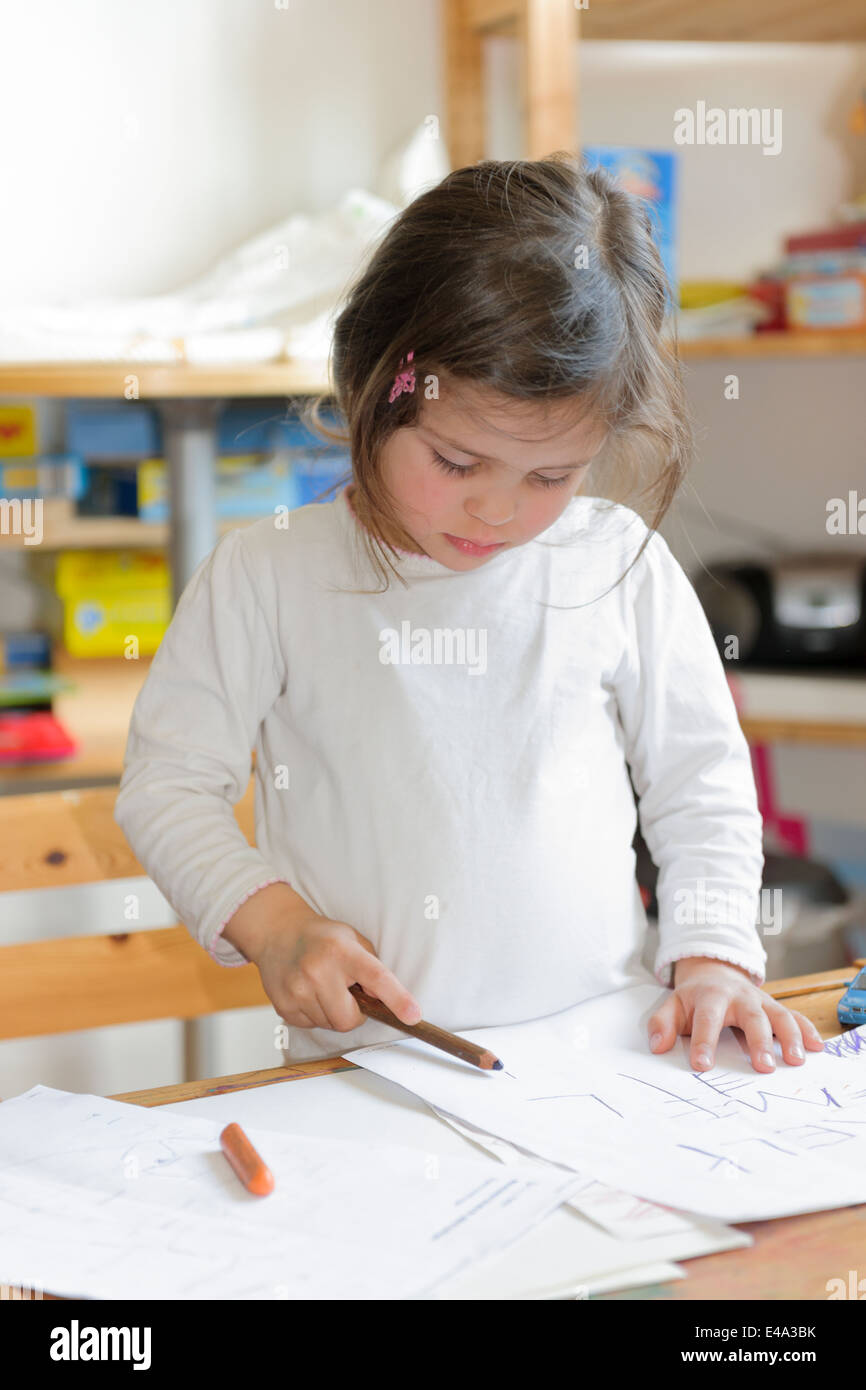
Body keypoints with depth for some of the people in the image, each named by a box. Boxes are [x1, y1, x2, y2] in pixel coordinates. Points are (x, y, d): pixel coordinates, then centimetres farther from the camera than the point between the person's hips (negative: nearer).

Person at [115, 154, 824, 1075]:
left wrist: (713, 957, 1)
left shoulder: (621, 565, 3)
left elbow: (701, 785, 13)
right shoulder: (265, 576, -2)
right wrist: (271, 920, -10)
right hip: (363, 1068, -2)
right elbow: (167, 782, 4)